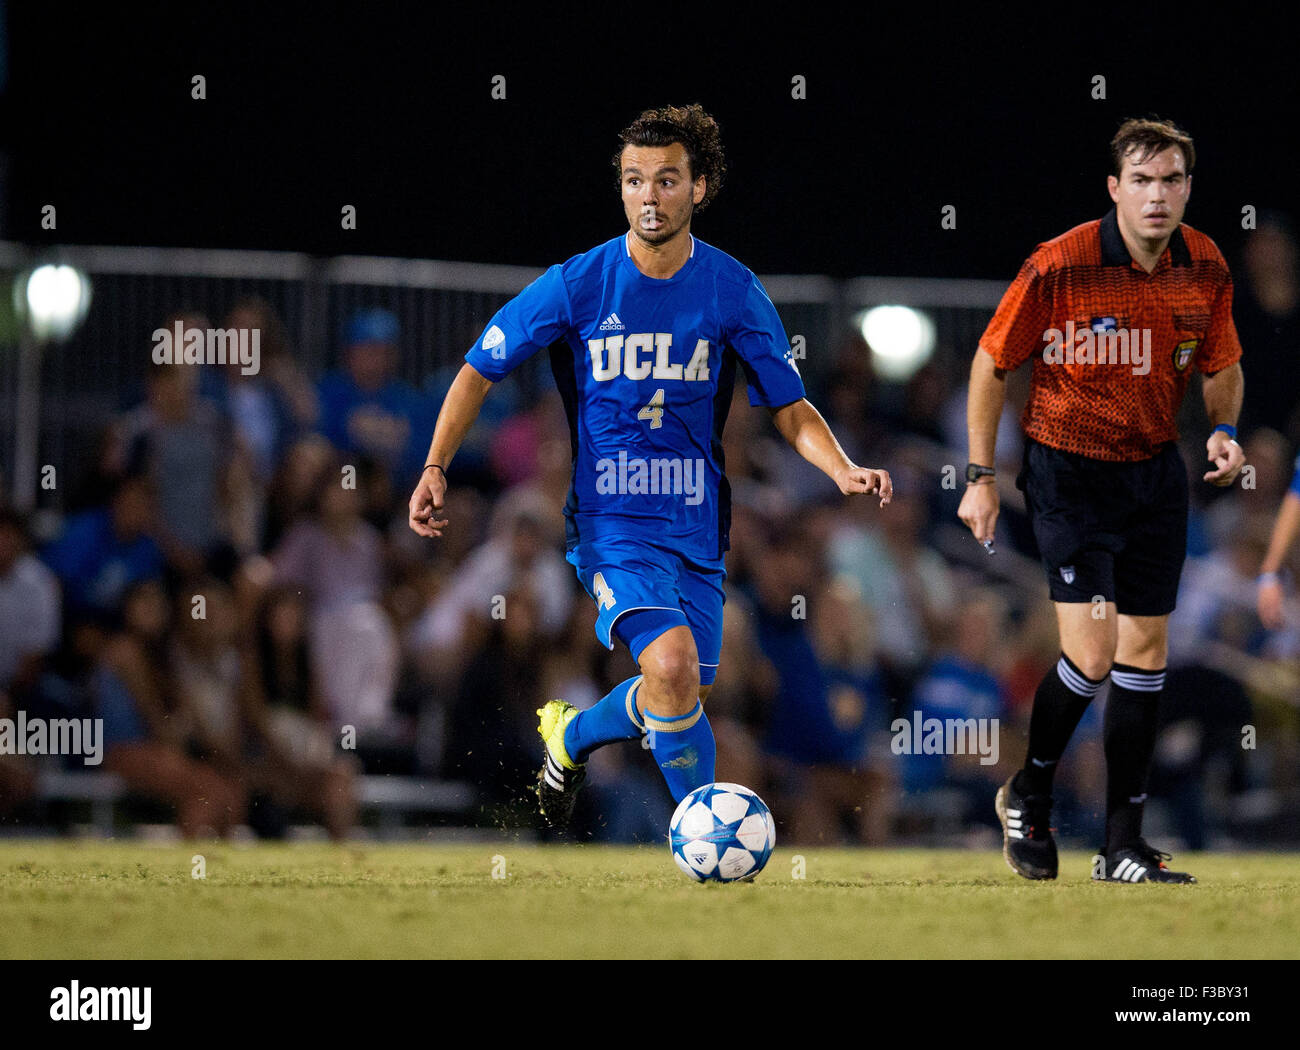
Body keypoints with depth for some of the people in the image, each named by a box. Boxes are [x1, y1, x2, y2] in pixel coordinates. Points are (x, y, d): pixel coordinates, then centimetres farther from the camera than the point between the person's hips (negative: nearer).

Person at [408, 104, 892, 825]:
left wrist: (842, 470, -15)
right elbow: (480, 370, 2)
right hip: (610, 521, -4)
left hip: (696, 523, 4)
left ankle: (571, 736, 43)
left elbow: (789, 408, 4)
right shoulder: (577, 285, -8)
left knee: (682, 701, 12)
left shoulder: (733, 292, -2)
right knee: (672, 666, -25)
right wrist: (436, 468, -8)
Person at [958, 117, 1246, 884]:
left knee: (1146, 651, 5)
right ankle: (1030, 794, 13)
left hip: (1156, 470, 5)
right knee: (1092, 654, -15)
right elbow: (993, 362, -7)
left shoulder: (1207, 267, -4)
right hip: (1068, 469, -5)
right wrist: (982, 475, -6)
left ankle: (1125, 847, 13)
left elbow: (1222, 367, 13)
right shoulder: (1060, 266, -18)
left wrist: (1224, 430, -7)